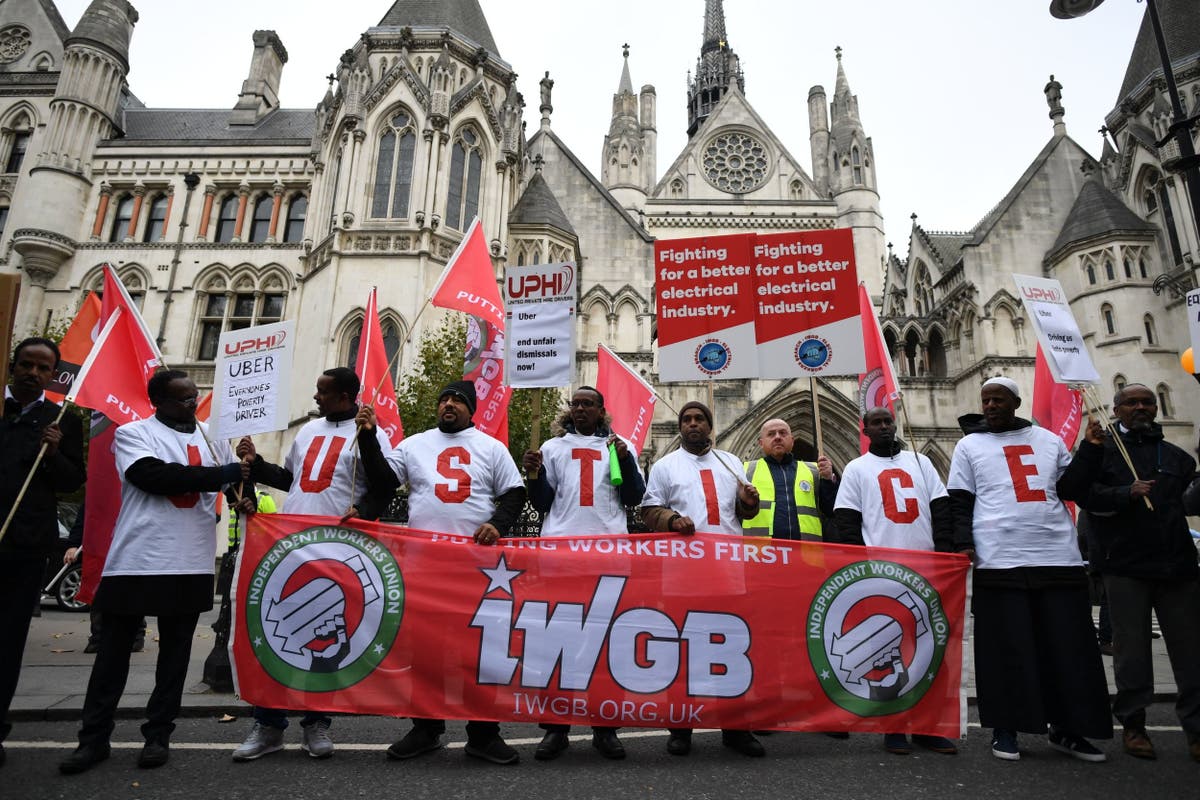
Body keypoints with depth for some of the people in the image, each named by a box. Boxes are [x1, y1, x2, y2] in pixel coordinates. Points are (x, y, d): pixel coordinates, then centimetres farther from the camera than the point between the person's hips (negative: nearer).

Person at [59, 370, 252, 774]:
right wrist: (219, 475, -18)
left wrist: (246, 499, -3)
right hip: (136, 559, -3)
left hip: (191, 563, 4)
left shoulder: (213, 438, 12)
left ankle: (158, 734, 22)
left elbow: (239, 474, 20)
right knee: (114, 650, 8)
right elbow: (153, 475, -18)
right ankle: (94, 738, 20)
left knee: (175, 650, 10)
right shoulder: (133, 433, -1)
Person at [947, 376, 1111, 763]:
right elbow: (959, 502, 4)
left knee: (1070, 646, 6)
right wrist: (964, 543, -8)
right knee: (1007, 649, 0)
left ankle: (1066, 728, 19)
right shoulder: (970, 445, 8)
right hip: (1000, 560, -3)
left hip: (1059, 556, 3)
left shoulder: (1048, 440, 16)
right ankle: (1005, 729, 11)